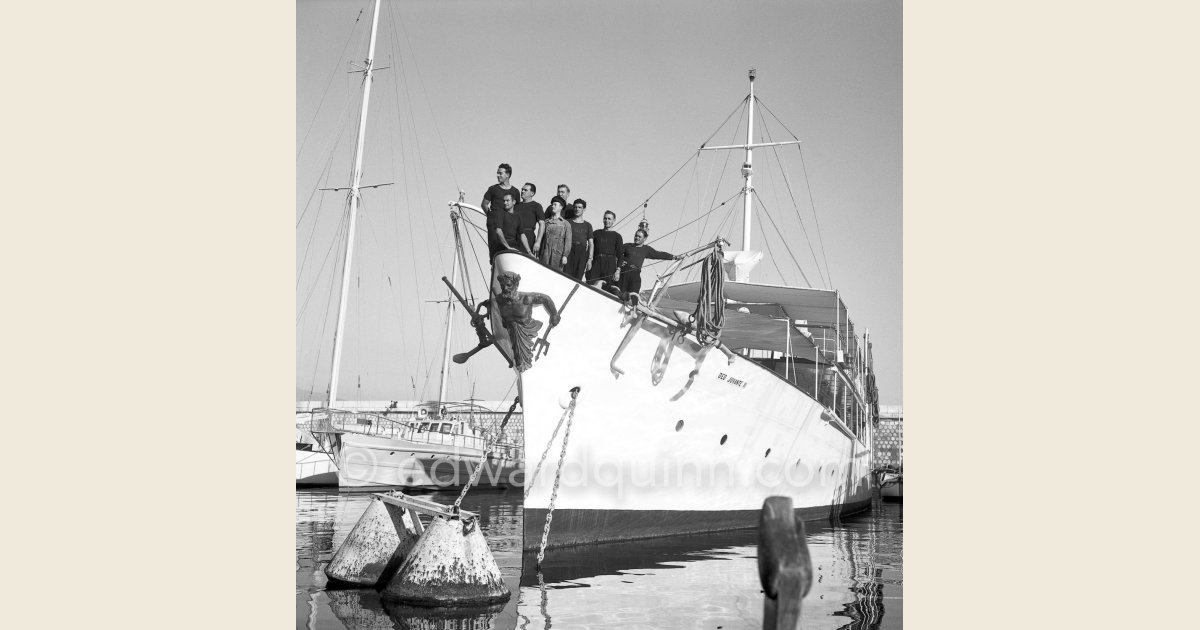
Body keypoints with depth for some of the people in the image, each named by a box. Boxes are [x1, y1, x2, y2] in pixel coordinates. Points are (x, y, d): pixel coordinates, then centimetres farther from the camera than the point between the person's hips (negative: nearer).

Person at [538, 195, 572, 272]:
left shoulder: (566, 223, 7)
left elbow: (568, 241, 1)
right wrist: (538, 254, 9)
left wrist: (565, 255, -9)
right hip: (545, 253, 3)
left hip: (558, 254, -3)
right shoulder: (546, 222, 16)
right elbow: (541, 237, 15)